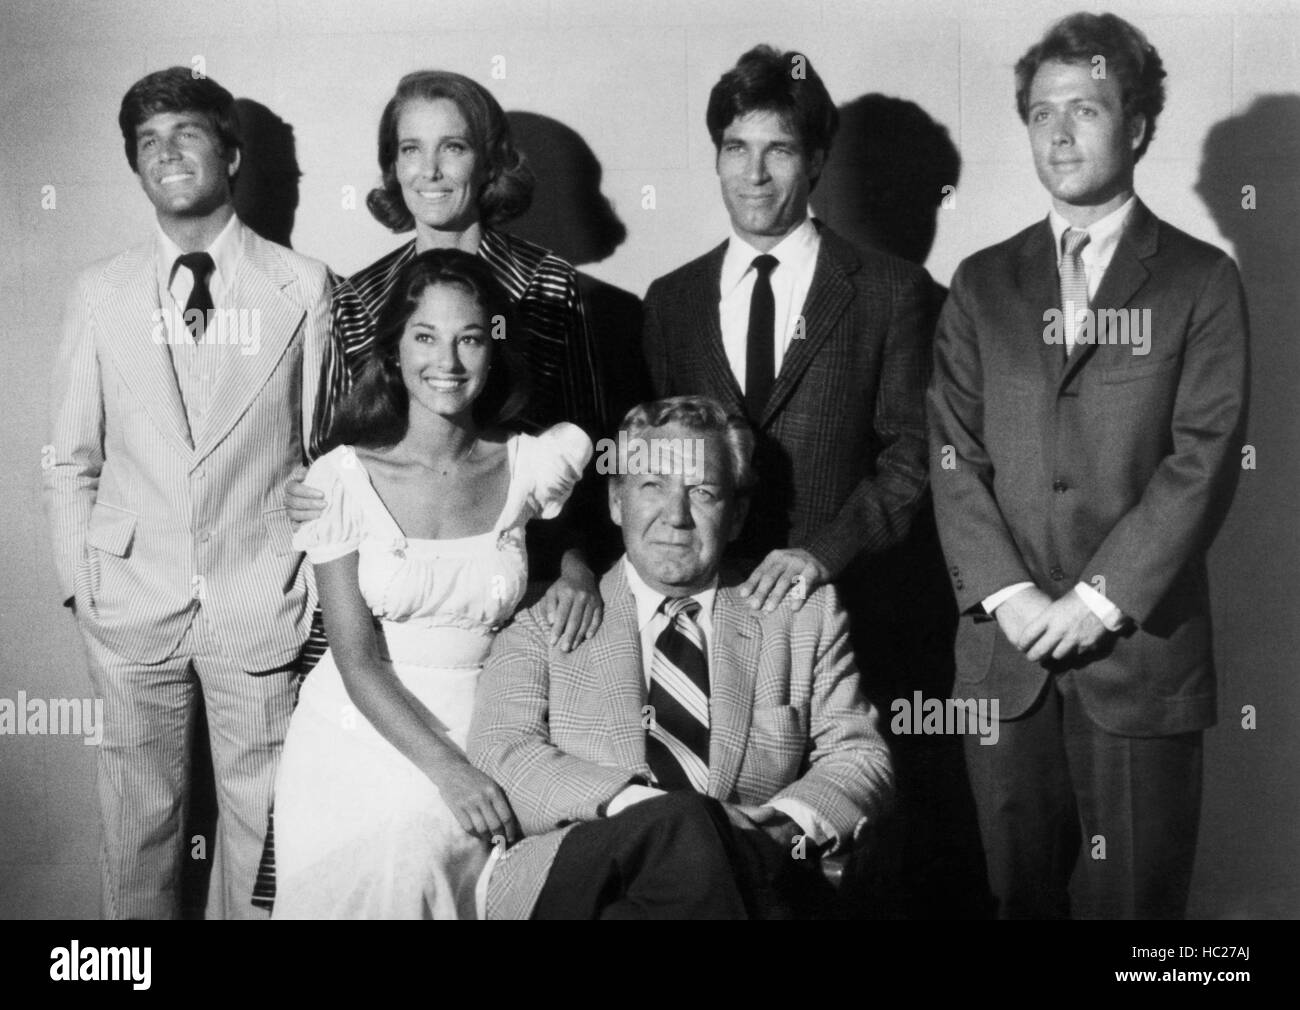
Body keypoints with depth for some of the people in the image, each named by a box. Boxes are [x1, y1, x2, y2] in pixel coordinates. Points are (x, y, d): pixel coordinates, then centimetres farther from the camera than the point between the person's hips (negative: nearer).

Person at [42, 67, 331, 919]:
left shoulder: (302, 286, 1)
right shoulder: (103, 292, 6)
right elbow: (72, 456, 9)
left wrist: (318, 583, -2)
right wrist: (80, 580, 3)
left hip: (262, 603, -1)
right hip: (133, 600, 2)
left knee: (258, 812, 7)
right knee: (140, 815, 11)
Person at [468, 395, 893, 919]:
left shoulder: (806, 615, 17)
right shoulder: (544, 622, 11)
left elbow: (860, 756, 11)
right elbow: (499, 754, -2)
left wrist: (784, 824, -12)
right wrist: (638, 804, -20)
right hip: (572, 873, -1)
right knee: (676, 820, -35)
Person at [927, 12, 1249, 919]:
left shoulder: (1200, 280, 3)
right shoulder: (983, 283, 11)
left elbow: (1204, 457, -6)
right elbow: (953, 453, 4)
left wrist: (1100, 600, -13)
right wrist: (1008, 595, -9)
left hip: (1143, 648, -2)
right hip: (1005, 647, 2)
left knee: (1133, 896, 5)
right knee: (1020, 891, 10)